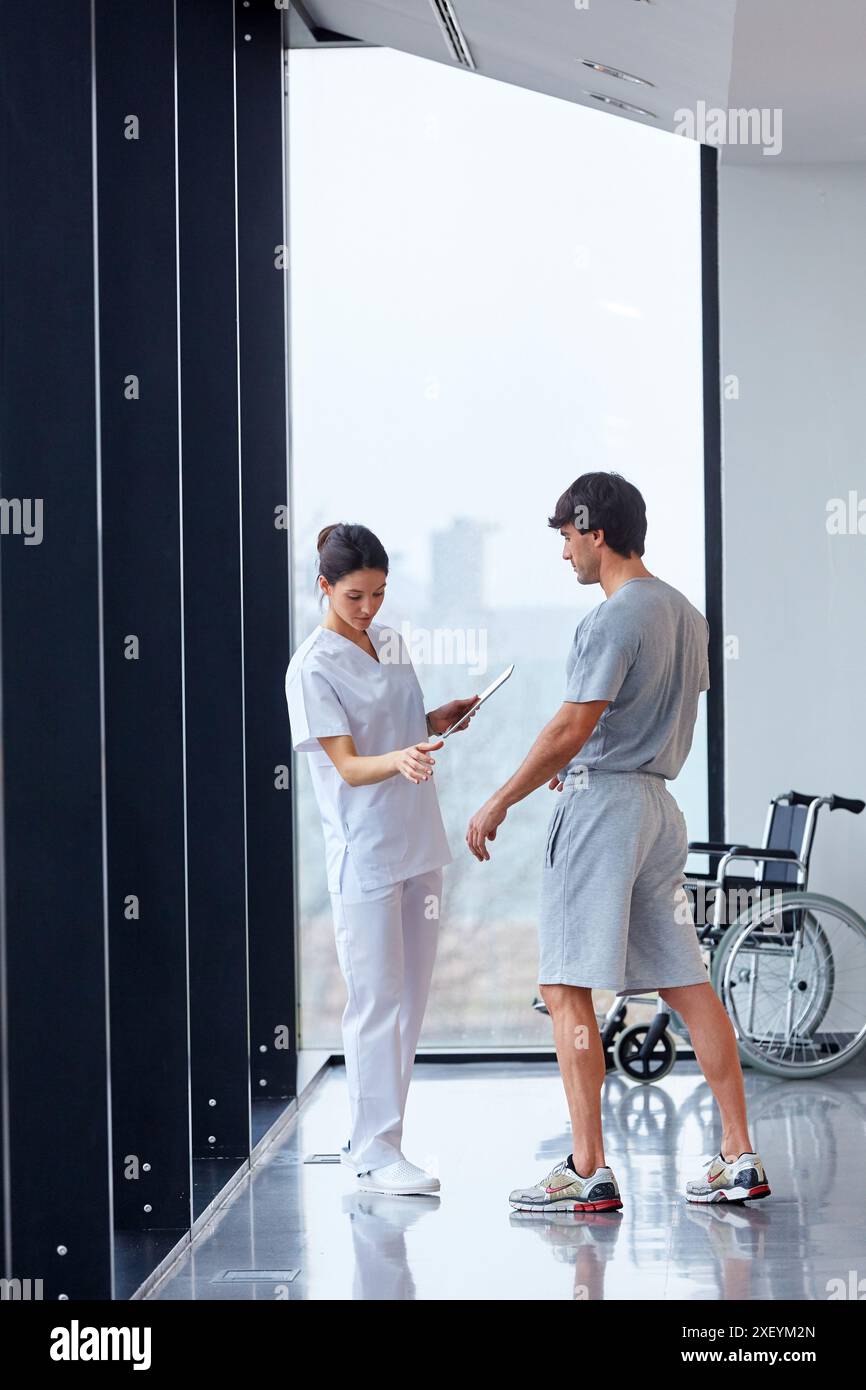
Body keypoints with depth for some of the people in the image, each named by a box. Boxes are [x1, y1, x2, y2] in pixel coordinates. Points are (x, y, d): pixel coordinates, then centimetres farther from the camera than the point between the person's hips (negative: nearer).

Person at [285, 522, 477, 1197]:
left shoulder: (391, 642, 11)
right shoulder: (313, 668, -11)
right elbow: (347, 764, -17)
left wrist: (437, 720, 3)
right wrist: (400, 759, -36)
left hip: (419, 844, 7)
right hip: (364, 854, -7)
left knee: (410, 1001, 10)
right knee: (377, 1002, -6)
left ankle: (374, 1138, 18)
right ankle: (375, 1149, 0)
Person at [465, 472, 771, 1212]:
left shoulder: (613, 620, -16)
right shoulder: (685, 613, 13)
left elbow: (572, 728, -21)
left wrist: (498, 803, -14)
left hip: (600, 806, -9)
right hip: (660, 803, 9)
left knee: (567, 988, -5)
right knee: (685, 981, 9)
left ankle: (589, 1170, -6)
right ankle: (740, 1156, 9)